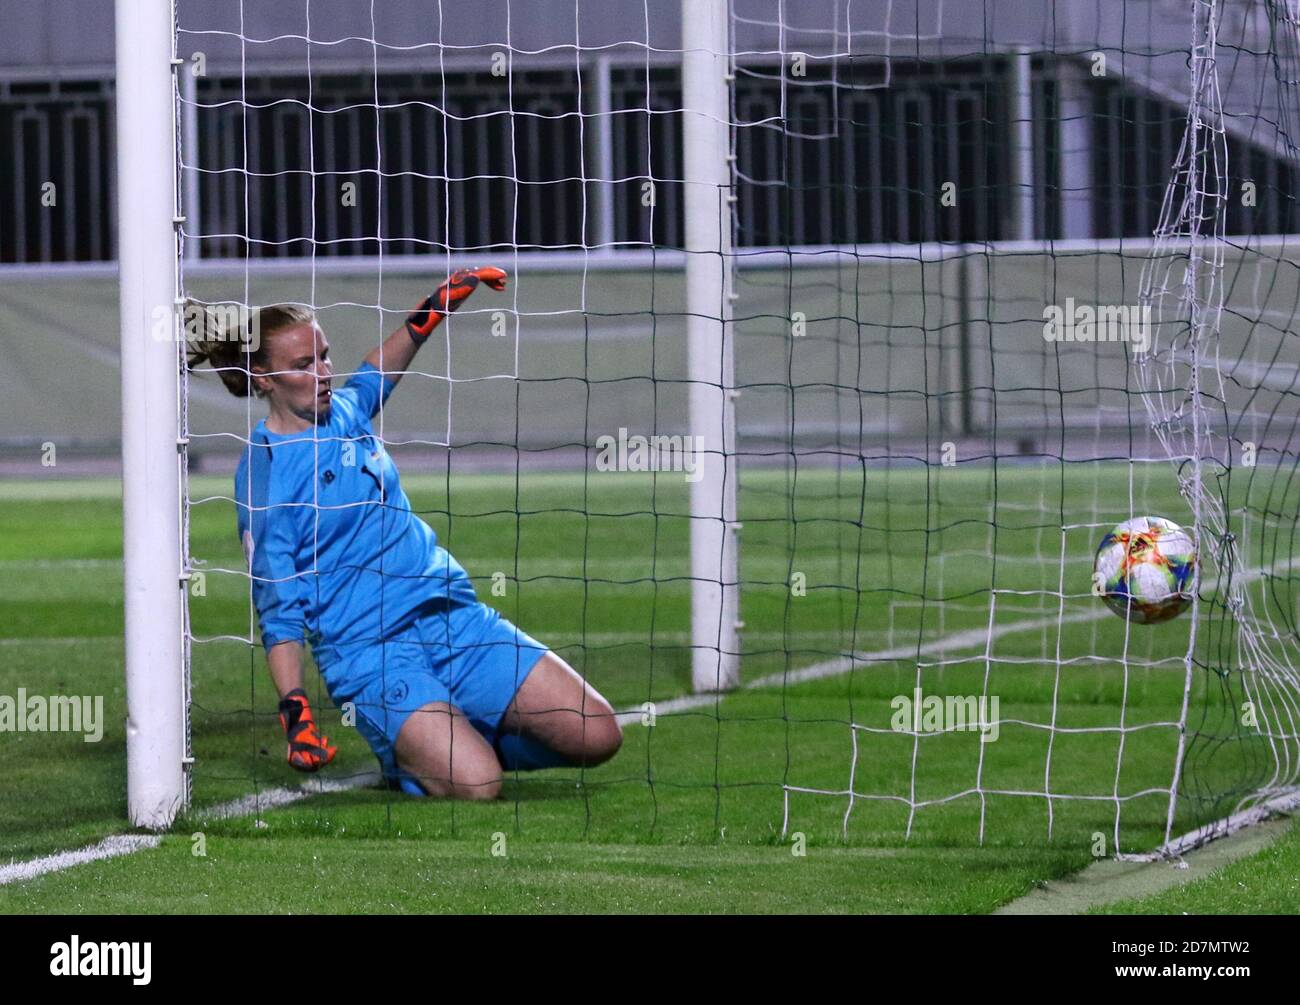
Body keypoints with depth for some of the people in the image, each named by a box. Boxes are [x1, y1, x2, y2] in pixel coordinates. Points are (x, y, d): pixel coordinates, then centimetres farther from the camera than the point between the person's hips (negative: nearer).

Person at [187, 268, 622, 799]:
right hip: (368, 651, -7)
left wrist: (436, 308, 33)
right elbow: (279, 614, -9)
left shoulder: (342, 410, 9)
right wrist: (294, 711, -19)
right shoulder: (263, 477, -10)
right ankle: (403, 755, 4)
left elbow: (376, 372, 36)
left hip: (455, 615, 7)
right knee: (473, 784, -28)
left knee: (597, 736, -8)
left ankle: (468, 738, 16)